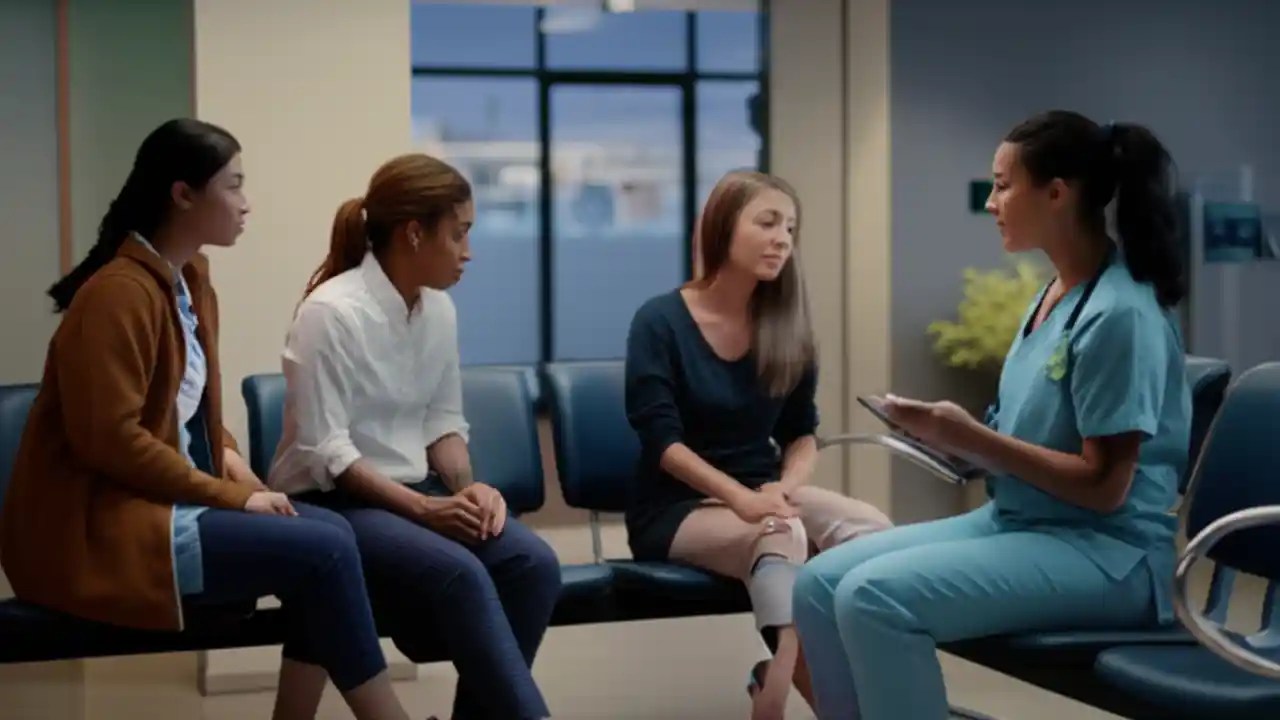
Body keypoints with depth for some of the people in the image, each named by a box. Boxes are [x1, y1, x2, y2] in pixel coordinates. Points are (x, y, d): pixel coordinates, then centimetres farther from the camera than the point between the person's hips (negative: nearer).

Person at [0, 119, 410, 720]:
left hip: (170, 498, 9)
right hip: (100, 525, -9)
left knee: (331, 530, -10)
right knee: (322, 552, -19)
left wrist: (233, 463, 2)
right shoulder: (117, 294, -17)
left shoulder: (189, 281, 11)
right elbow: (111, 440, -22)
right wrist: (230, 495, -17)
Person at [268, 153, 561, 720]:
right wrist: (424, 508, -23)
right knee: (458, 572, -32)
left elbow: (443, 421, 11)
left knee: (532, 562, -19)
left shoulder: (439, 308, 5)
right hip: (333, 500, -6)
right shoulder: (332, 311, -16)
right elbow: (324, 451, -18)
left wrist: (467, 487, -9)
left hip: (414, 488, 7)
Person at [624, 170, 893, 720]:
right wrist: (740, 497, -29)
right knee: (782, 537, -37)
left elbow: (802, 430, 12)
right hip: (675, 509, -5)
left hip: (762, 494, 5)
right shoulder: (660, 322, -7)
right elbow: (662, 440, -15)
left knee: (873, 530, -26)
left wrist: (787, 486, -12)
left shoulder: (785, 326, 9)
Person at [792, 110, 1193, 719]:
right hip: (1019, 521, 9)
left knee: (874, 598, -27)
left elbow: (1104, 485, -18)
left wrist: (972, 439, -18)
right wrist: (954, 436, 1)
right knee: (821, 583, -5)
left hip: (1104, 551, -9)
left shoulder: (1119, 313, -17)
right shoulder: (1053, 294, 10)